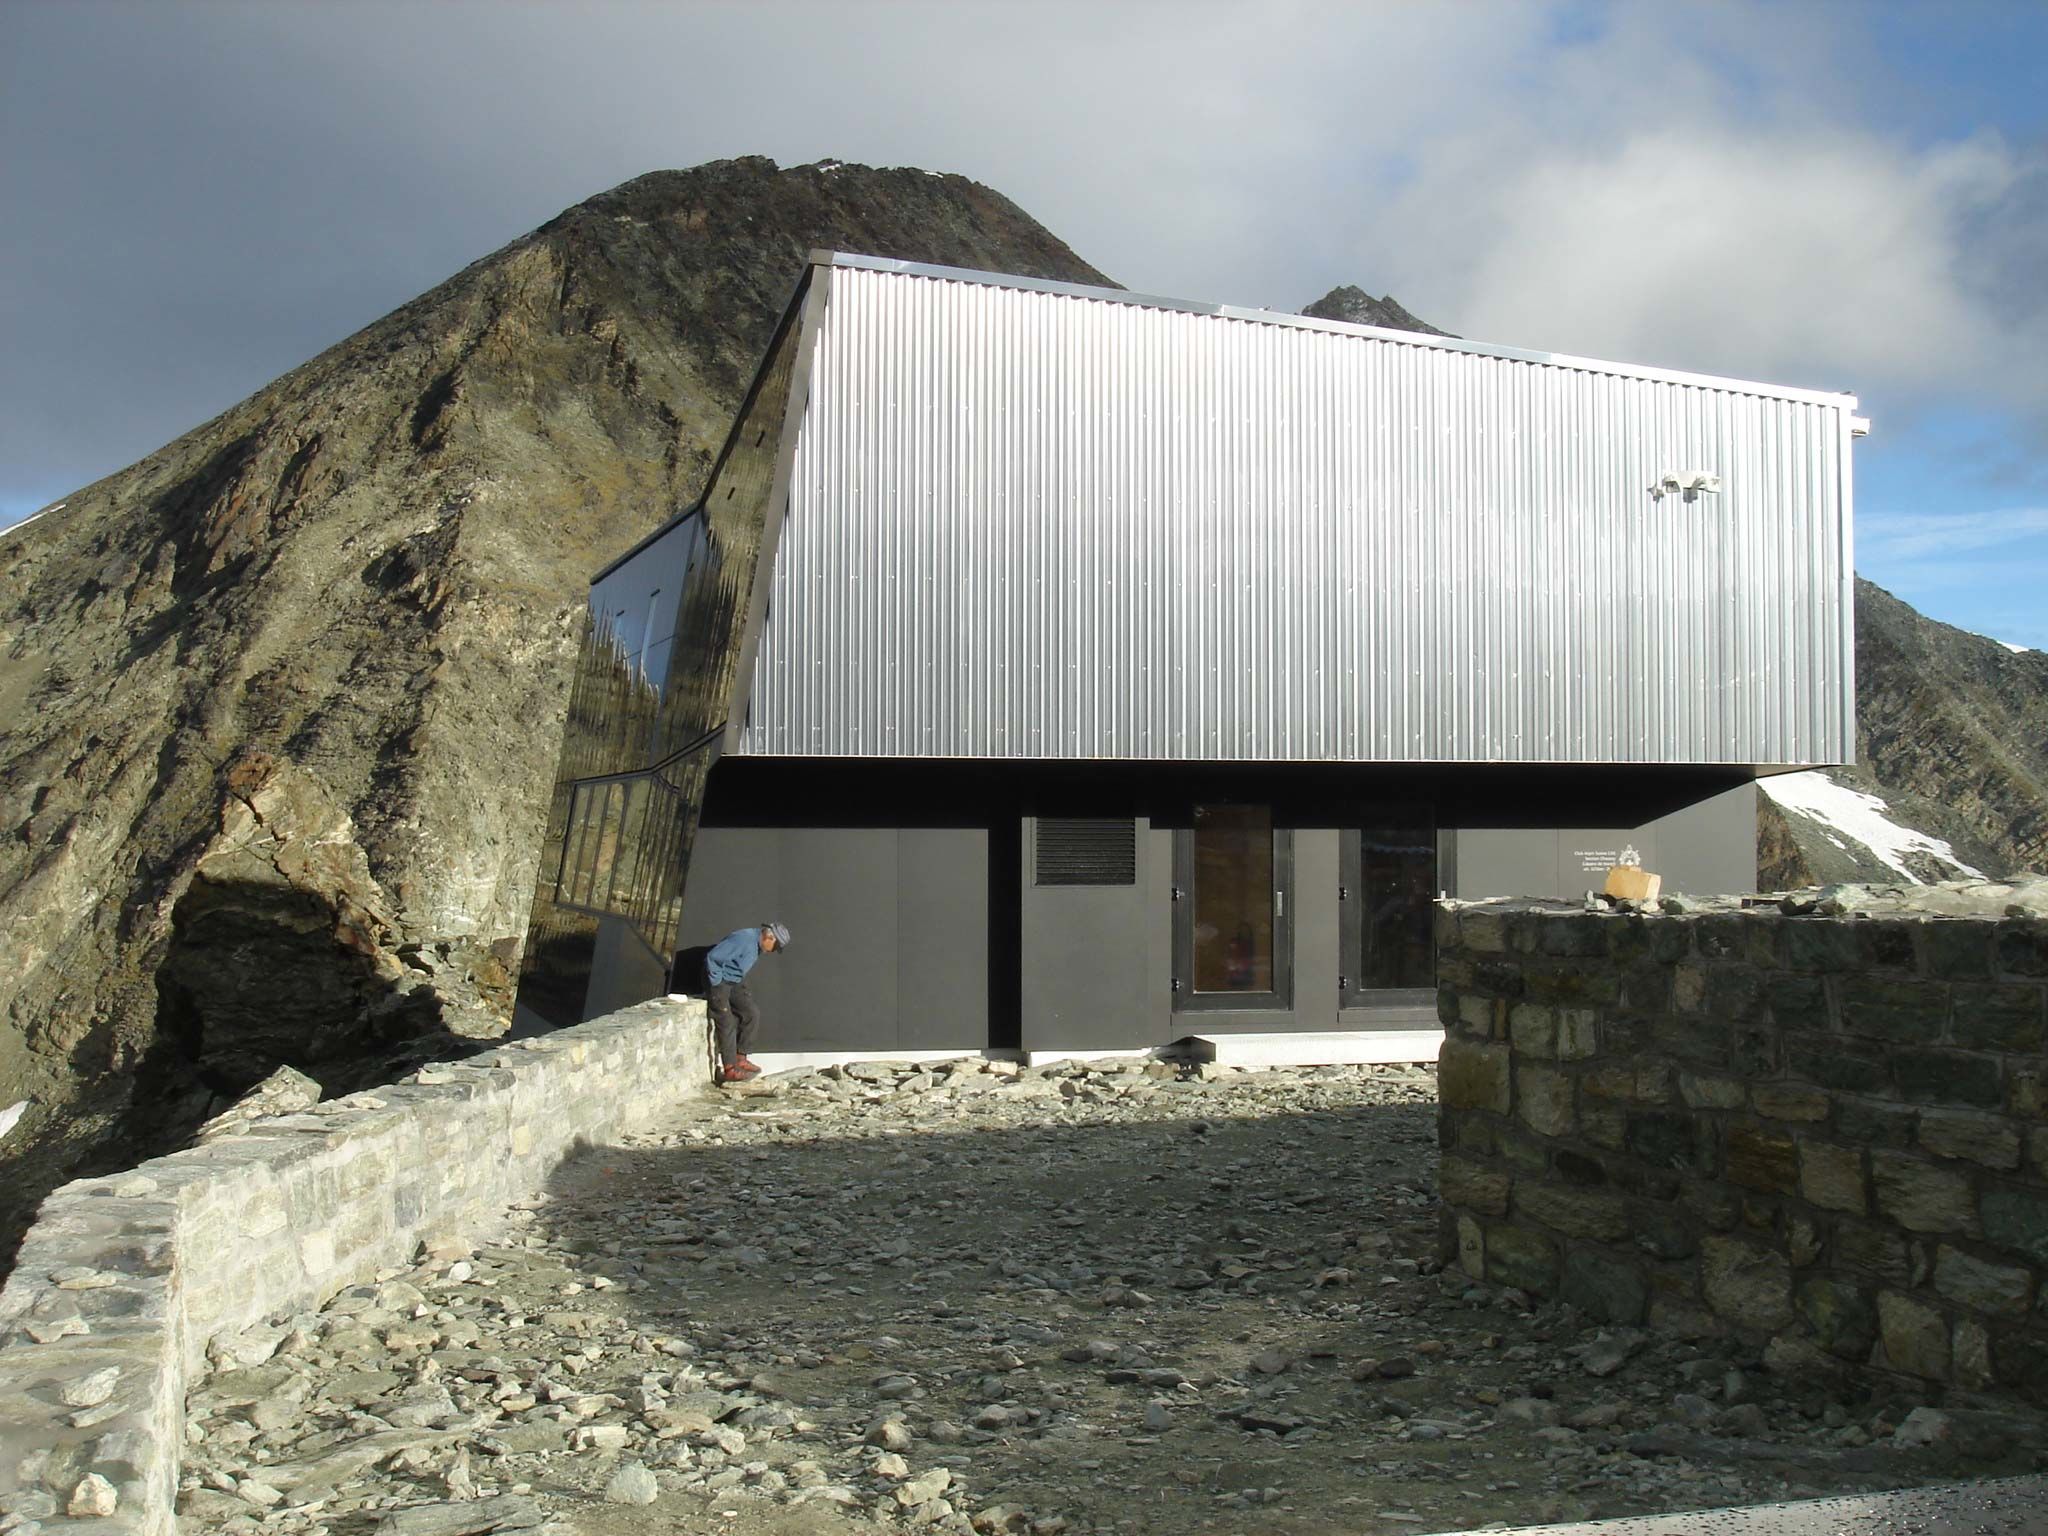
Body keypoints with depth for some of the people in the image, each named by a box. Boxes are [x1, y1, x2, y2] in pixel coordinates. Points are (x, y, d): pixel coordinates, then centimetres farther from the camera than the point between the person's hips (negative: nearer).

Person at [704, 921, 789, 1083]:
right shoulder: (743, 939, -26)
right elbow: (712, 957, -28)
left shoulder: (757, 945, 5)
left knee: (752, 1013, 4)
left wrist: (742, 988, 11)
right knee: (727, 1022, -13)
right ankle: (729, 1069, -12)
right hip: (719, 982, -9)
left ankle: (740, 1058, 10)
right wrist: (716, 983, -19)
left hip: (734, 983, 9)